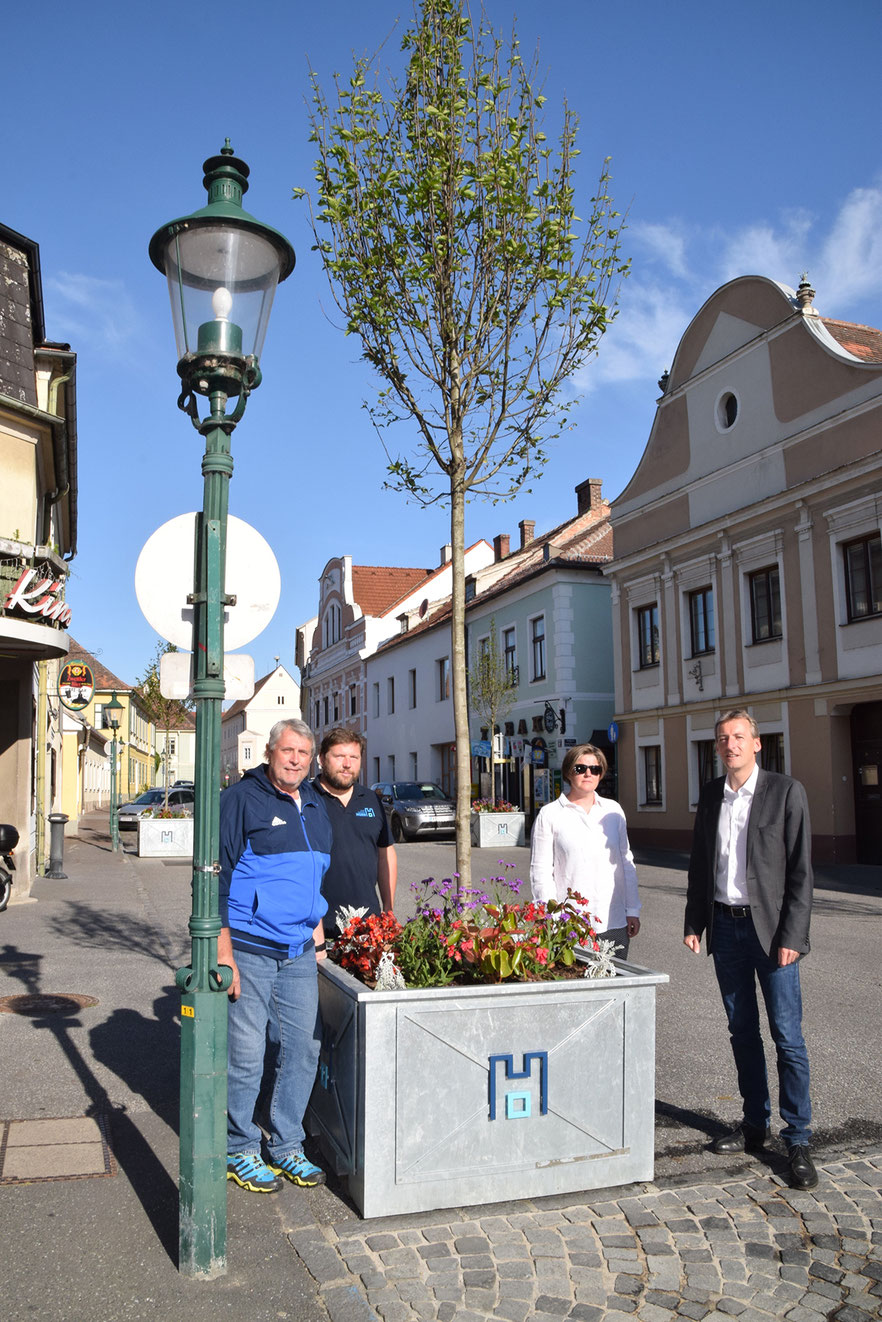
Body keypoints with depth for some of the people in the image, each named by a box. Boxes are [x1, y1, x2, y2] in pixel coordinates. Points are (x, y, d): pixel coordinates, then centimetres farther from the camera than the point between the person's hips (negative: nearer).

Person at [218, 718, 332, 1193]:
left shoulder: (315, 807, 12)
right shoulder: (241, 799, -9)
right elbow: (218, 878, -12)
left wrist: (317, 925, 15)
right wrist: (224, 955, -16)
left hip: (300, 952, 7)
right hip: (250, 949, -6)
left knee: (304, 1047, 10)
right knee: (246, 1055, 2)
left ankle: (286, 1146, 26)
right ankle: (240, 1150, 21)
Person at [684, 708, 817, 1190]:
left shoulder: (785, 792, -8)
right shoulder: (710, 794, 7)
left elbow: (800, 870, -9)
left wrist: (791, 936, -13)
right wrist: (694, 922, 8)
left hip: (770, 927, -5)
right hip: (725, 926, 5)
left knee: (787, 1037, -1)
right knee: (742, 1031, 14)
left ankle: (797, 1141, 10)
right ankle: (755, 1124, 27)